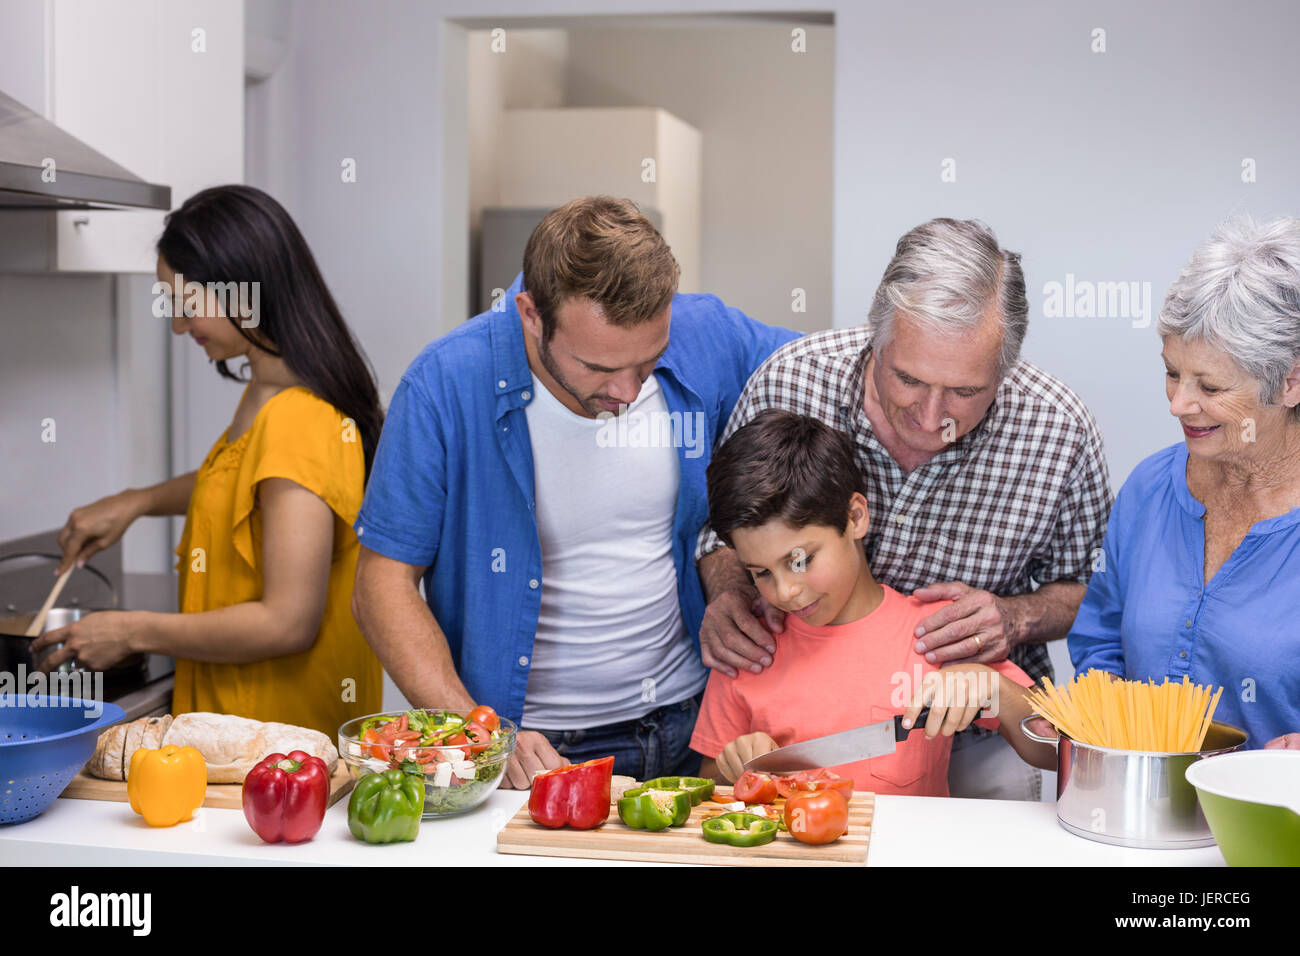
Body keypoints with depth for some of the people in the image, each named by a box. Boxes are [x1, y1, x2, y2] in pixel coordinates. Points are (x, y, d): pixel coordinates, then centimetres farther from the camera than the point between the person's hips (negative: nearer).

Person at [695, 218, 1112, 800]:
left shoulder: (1059, 430, -19)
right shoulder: (787, 381, -18)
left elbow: (1090, 588, -1)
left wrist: (1016, 617, -20)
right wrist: (731, 595, -19)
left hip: (976, 743, 4)